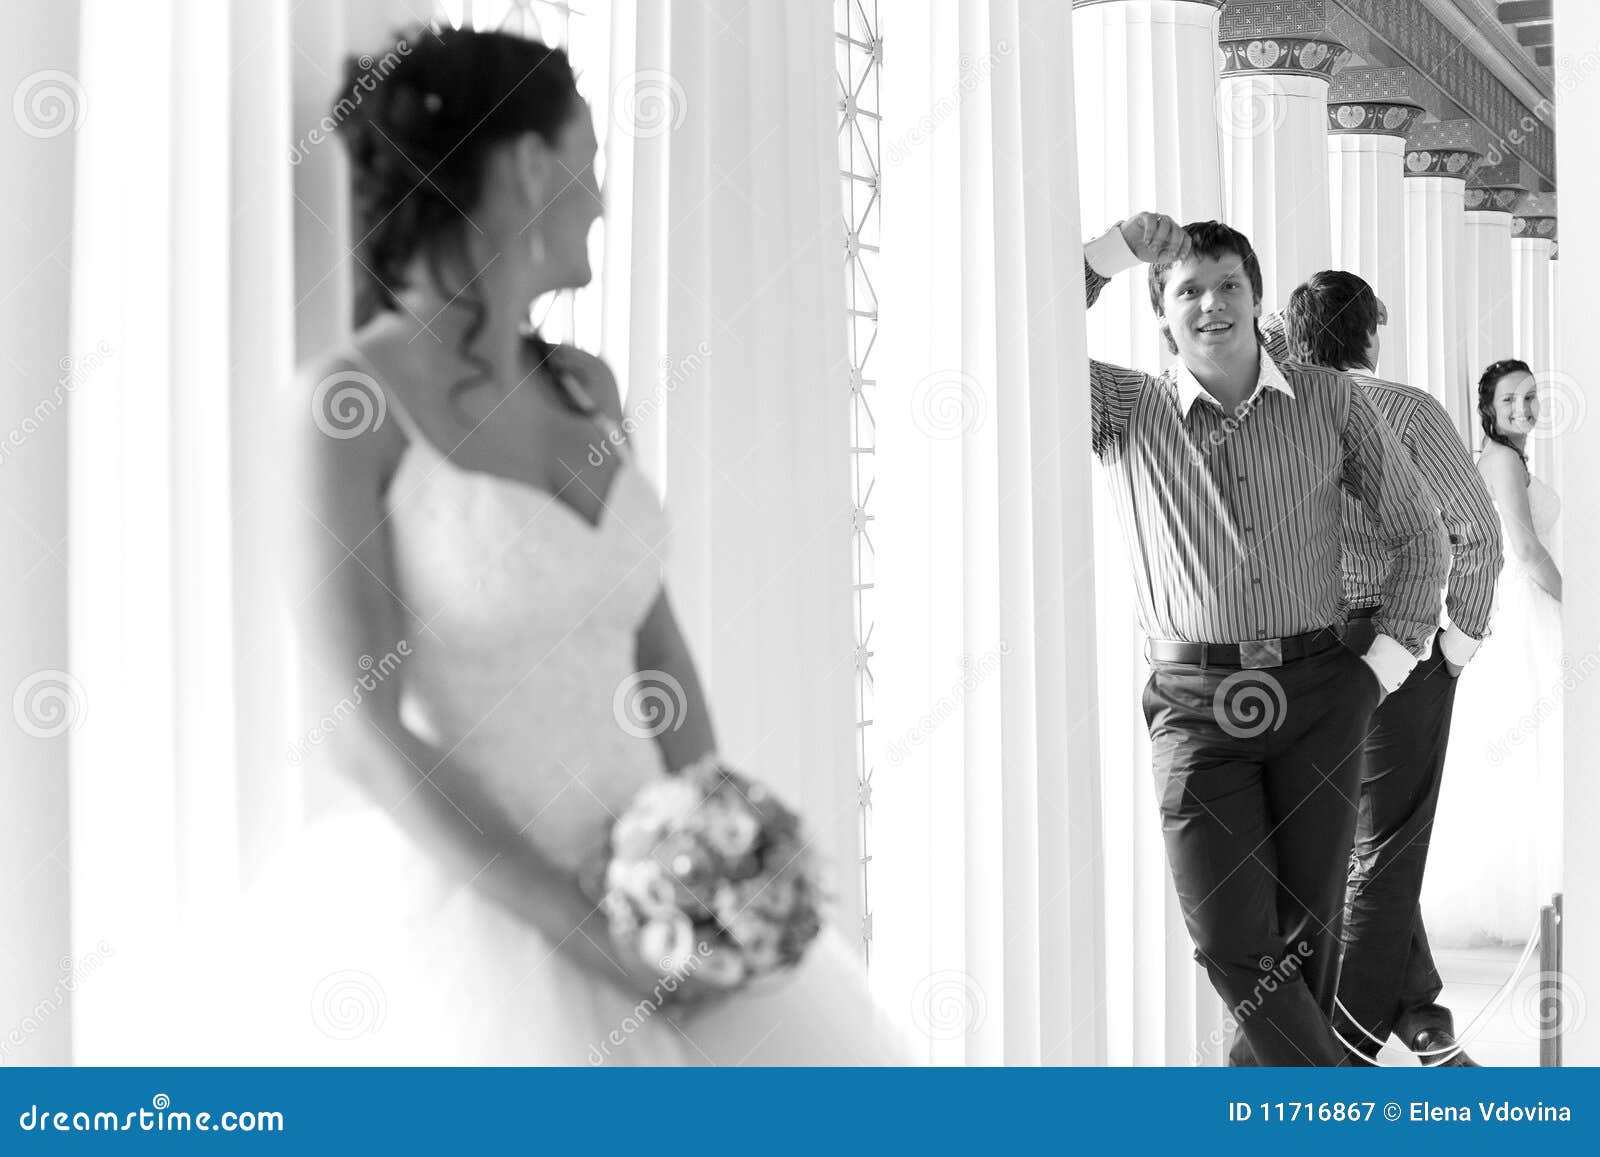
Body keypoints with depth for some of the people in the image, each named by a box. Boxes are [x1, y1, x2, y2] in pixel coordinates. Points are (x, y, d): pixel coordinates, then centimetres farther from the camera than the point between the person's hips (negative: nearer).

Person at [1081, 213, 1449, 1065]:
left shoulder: (1328, 402, 7)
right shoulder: (1125, 411, 5)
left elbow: (1416, 532, 13)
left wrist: (1389, 663, 3)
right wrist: (1122, 244, -11)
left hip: (1318, 697, 1)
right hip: (1196, 702, -1)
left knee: (1305, 929, 3)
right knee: (1231, 938, -8)